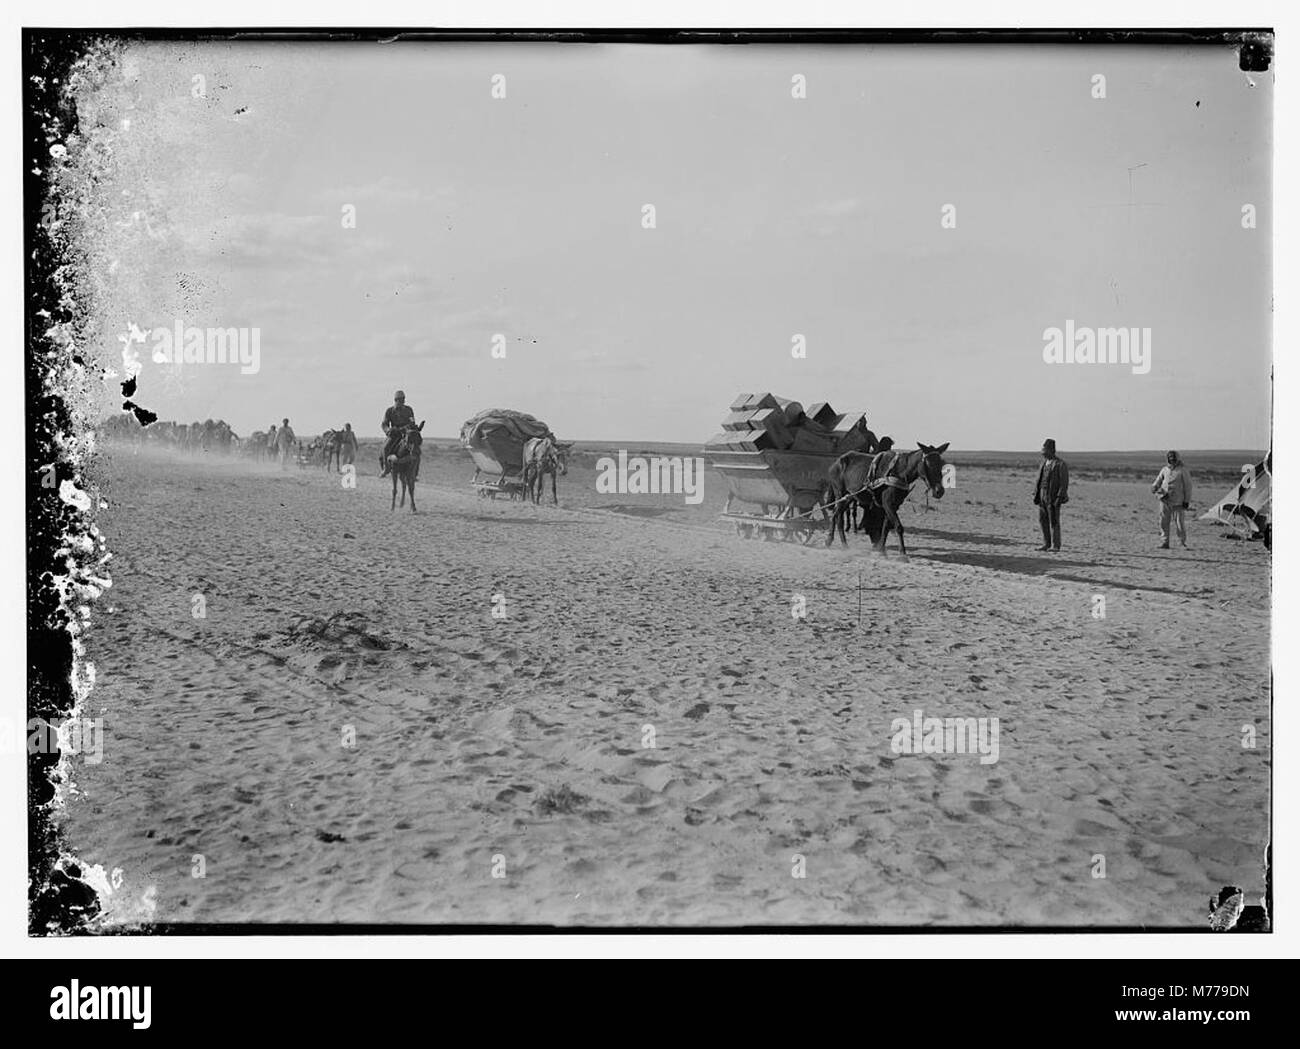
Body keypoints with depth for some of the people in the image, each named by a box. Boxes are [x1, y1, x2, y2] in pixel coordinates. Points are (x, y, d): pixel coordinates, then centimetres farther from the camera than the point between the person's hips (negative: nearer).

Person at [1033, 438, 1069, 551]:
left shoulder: (1060, 464, -7)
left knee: (1054, 522, -4)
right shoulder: (1043, 464, 14)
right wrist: (1035, 494, 10)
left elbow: (1064, 482, -10)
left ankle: (1056, 546, 1)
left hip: (1053, 497, -7)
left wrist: (1059, 497, -16)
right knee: (1042, 520, 8)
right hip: (1042, 495, 7)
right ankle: (1046, 544, 16)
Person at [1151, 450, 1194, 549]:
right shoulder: (1164, 470, 12)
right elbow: (1158, 480, 18)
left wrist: (1187, 500, -5)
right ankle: (1164, 543, 8)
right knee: (1164, 523, 3)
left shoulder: (1182, 470, -1)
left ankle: (1183, 543, 7)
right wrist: (1154, 487, -6)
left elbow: (1188, 486, 0)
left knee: (1180, 524, -4)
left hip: (1178, 502, -4)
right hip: (1165, 501, 4)